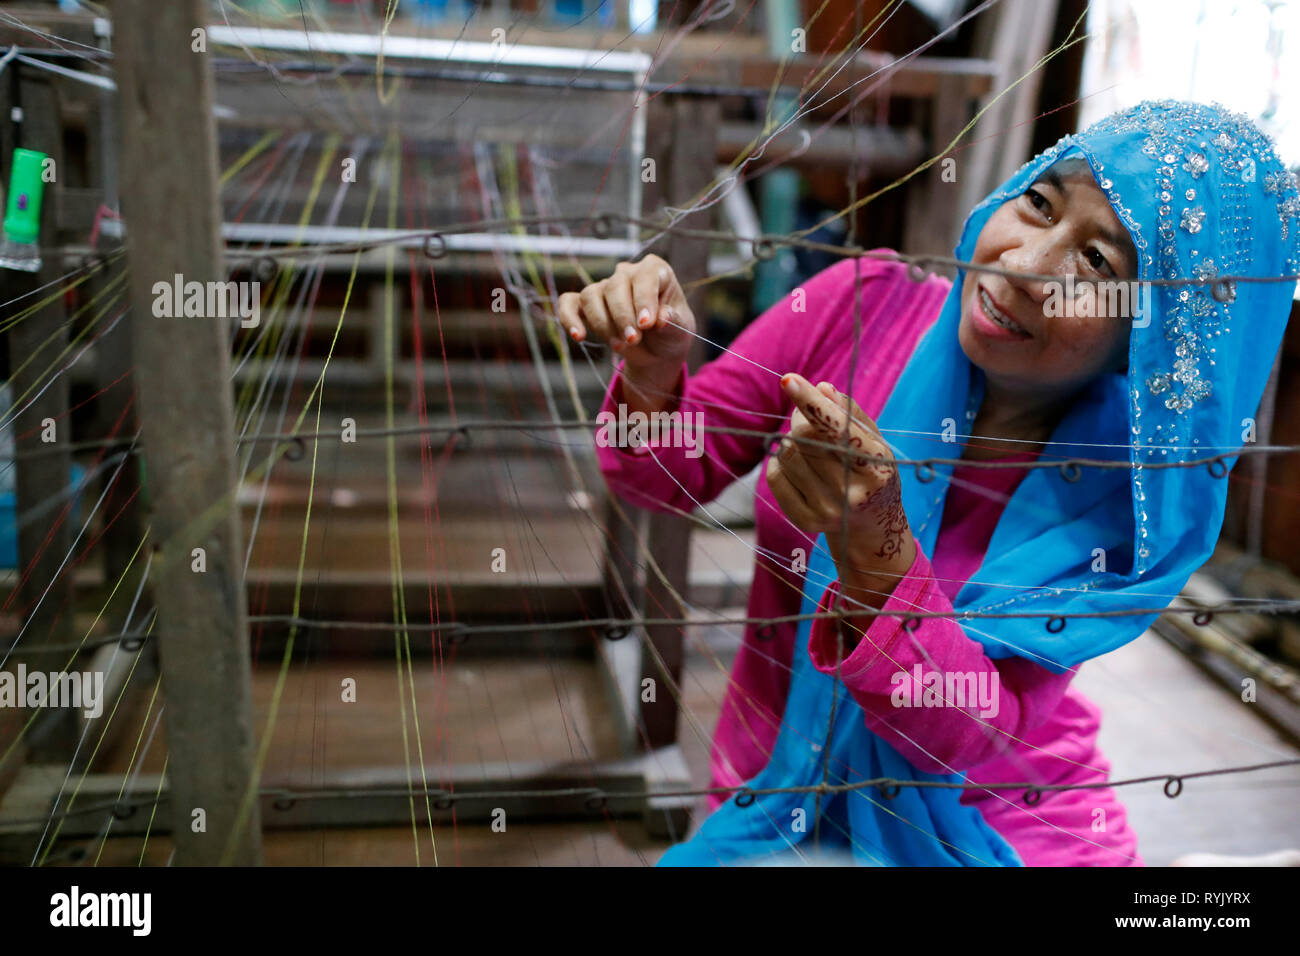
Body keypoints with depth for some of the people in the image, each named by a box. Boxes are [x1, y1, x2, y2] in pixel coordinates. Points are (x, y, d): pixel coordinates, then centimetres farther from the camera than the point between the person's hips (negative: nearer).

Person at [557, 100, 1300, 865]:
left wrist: (871, 553, -35)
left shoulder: (1138, 493, -15)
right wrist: (654, 376, -23)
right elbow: (678, 474, -2)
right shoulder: (867, 303, -12)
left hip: (992, 831, -1)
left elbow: (975, 736, -19)